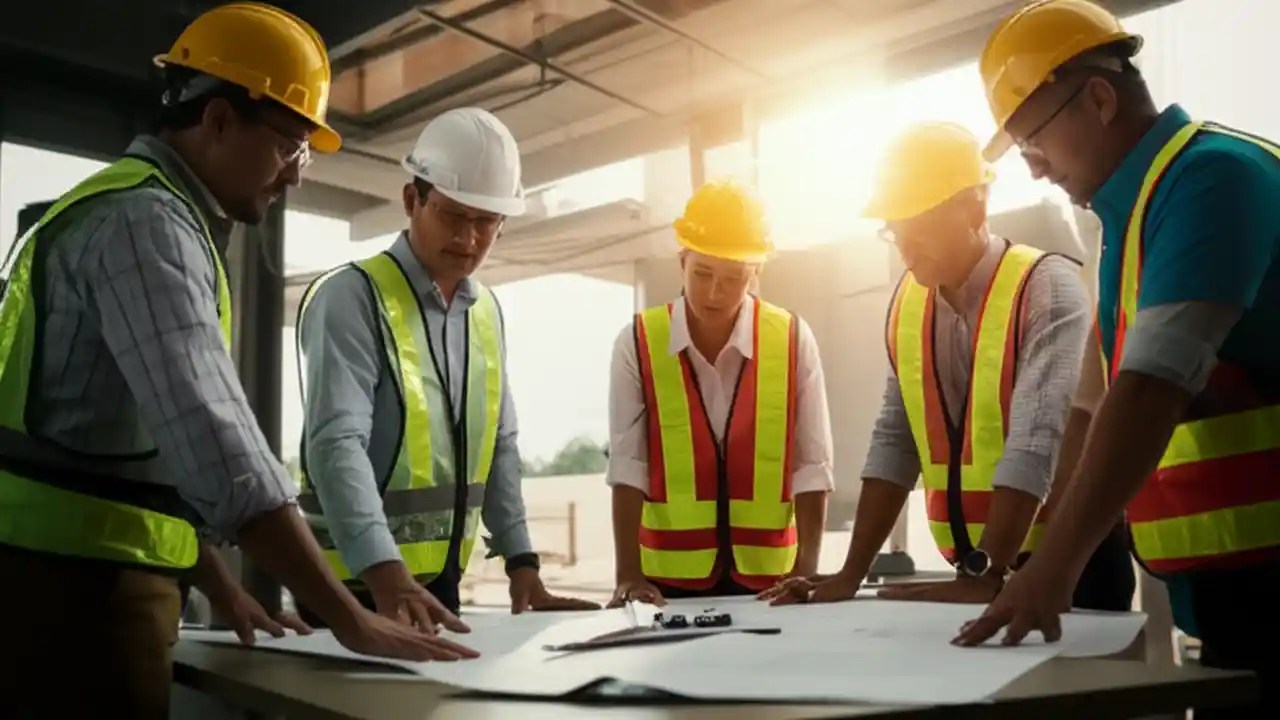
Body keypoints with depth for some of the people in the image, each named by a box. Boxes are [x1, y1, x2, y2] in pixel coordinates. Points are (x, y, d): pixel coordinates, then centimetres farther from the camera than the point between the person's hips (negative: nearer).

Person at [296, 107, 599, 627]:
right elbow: (337, 443, -24)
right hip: (356, 585, -6)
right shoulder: (352, 297, -14)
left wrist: (522, 564, 6)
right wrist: (387, 577, -34)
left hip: (439, 579, 6)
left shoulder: (486, 311, 8)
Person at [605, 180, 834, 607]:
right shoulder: (637, 343, -6)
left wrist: (807, 570, -11)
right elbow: (627, 468, -9)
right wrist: (629, 575, -15)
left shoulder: (794, 341, -5)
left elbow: (812, 467, -5)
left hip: (770, 574, 1)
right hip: (670, 575, 0)